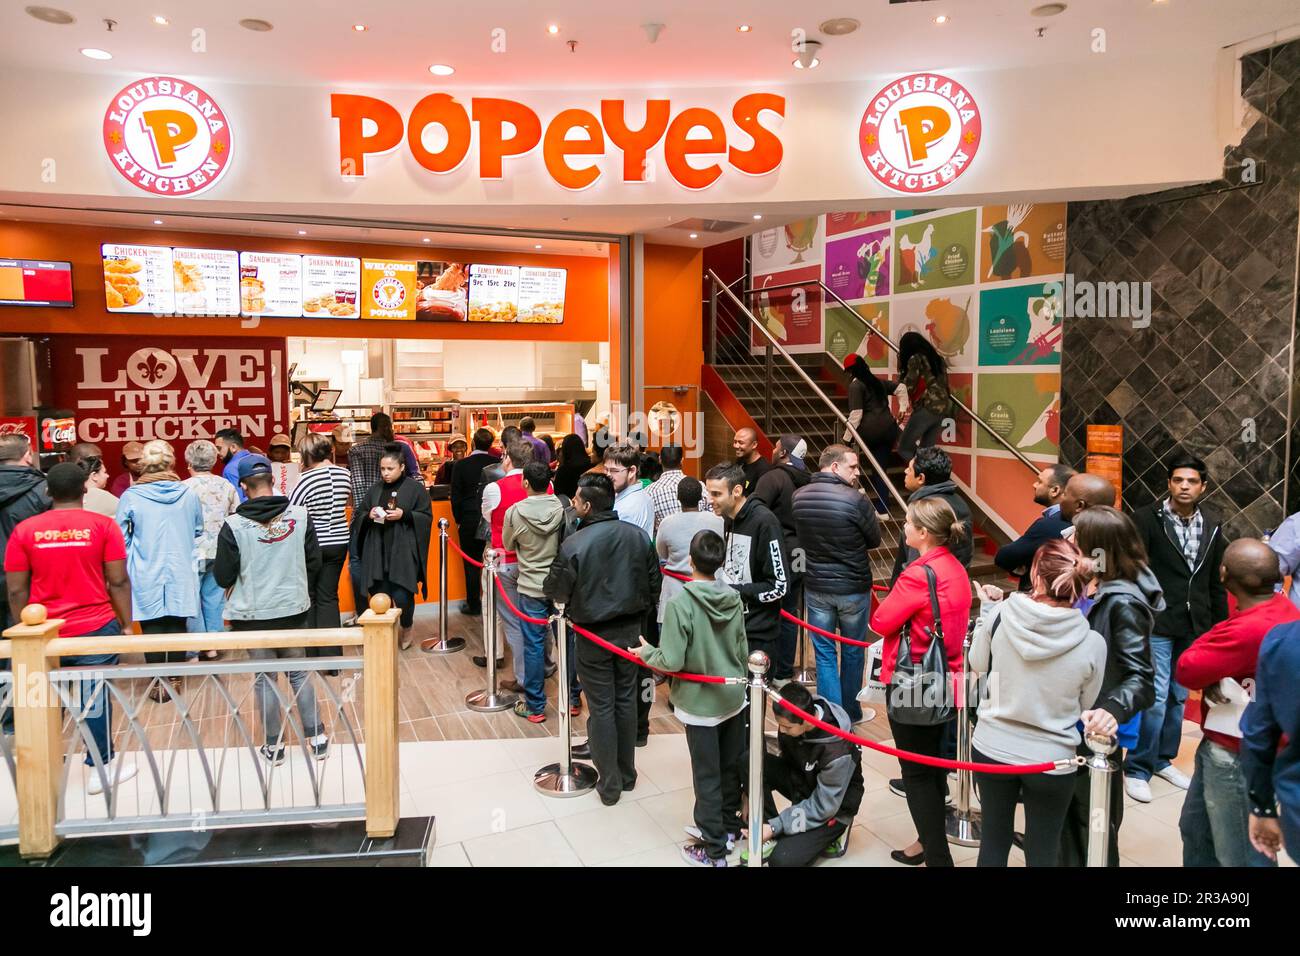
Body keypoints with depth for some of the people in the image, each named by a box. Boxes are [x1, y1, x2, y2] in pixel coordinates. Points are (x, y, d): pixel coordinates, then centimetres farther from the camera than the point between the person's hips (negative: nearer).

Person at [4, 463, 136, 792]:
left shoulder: (24, 530, 1)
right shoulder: (103, 525, -5)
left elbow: (16, 590, 2)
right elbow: (118, 582, -6)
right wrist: (127, 623, 4)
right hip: (96, 629, -2)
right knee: (96, 699, 7)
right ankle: (100, 766, 17)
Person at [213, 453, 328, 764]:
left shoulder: (234, 525, -14)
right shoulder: (301, 515, -9)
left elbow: (223, 577, -7)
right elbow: (314, 563, 1)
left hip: (253, 615, -2)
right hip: (294, 610, 2)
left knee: (265, 679, 12)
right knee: (300, 673, 16)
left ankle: (274, 744, 22)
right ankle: (316, 737, 20)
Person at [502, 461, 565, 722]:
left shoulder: (514, 512, -13)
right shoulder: (562, 508, -10)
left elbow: (508, 546, 3)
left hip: (531, 588, -2)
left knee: (533, 645, 6)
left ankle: (535, 707, 14)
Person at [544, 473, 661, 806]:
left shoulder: (574, 544, -20)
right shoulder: (638, 535, -7)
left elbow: (556, 593, -11)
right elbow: (654, 582, 2)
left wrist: (570, 603, 11)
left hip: (594, 635, -4)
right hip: (631, 629, 4)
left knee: (601, 707, 8)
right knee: (626, 700, 17)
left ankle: (609, 785, 18)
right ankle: (627, 774, 30)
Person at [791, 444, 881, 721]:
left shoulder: (799, 497, -6)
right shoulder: (856, 500, -21)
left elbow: (801, 536, 4)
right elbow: (875, 540, -7)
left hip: (816, 587, 3)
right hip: (854, 588, -2)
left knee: (824, 653, 11)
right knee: (852, 652, 17)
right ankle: (850, 713, 32)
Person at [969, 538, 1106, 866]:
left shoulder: (999, 615, -18)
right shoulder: (1092, 643, -19)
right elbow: (1085, 706, -1)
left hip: (992, 748, 1)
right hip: (1052, 759, -1)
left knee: (993, 839, 21)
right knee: (1042, 852, 18)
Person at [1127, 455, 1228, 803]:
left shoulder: (1212, 527, 7)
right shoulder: (1147, 519, -9)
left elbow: (1217, 583, 13)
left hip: (1194, 629, 5)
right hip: (1156, 626, -5)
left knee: (1178, 697, 14)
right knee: (1155, 698, -5)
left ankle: (1163, 760, 30)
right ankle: (1137, 769, 7)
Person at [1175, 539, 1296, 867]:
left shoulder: (1249, 630, -33)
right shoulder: (1282, 608, 0)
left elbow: (1185, 671, -24)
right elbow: (1224, 652, 7)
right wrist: (1213, 677, -13)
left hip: (1238, 758, -10)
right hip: (1223, 745, 10)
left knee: (1241, 854, 5)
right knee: (1195, 829, 24)